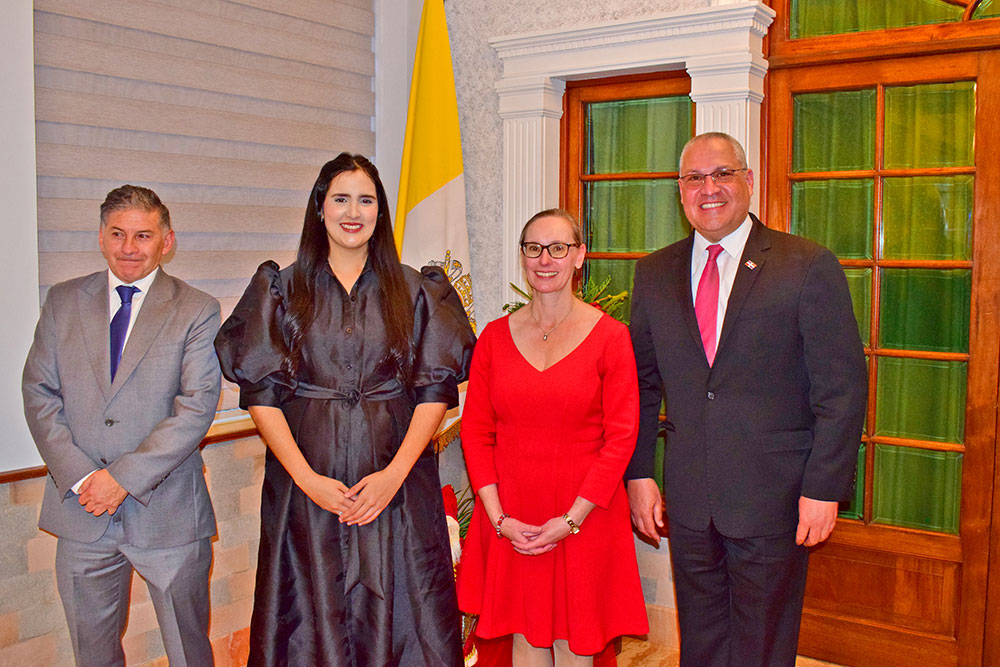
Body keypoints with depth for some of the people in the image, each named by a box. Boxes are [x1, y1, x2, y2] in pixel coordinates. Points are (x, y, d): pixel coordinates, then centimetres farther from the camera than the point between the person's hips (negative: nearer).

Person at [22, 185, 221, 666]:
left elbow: (197, 408, -12)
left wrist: (124, 477, -17)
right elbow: (39, 393, 2)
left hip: (166, 513, -3)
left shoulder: (196, 311, -4)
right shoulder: (64, 301, 6)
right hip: (81, 507, 3)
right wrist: (78, 476, -10)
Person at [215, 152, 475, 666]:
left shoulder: (413, 292, 5)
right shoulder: (283, 291, 4)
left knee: (395, 613, 5)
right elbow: (261, 394, -2)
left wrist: (395, 473, -12)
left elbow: (435, 391, -1)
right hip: (306, 483, 0)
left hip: (396, 483, 0)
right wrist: (307, 478, -11)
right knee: (314, 618, 8)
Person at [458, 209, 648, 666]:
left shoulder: (609, 336, -4)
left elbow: (621, 436, -7)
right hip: (509, 521, 3)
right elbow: (475, 430, 4)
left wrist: (572, 518, -12)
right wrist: (498, 516, -5)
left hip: (584, 519, -2)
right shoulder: (495, 336, 4)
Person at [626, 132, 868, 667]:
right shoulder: (654, 273, 6)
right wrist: (638, 474, 4)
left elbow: (843, 389, -7)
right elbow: (641, 384, 10)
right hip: (687, 497, 4)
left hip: (773, 498, -3)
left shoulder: (809, 267, -6)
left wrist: (824, 487, -11)